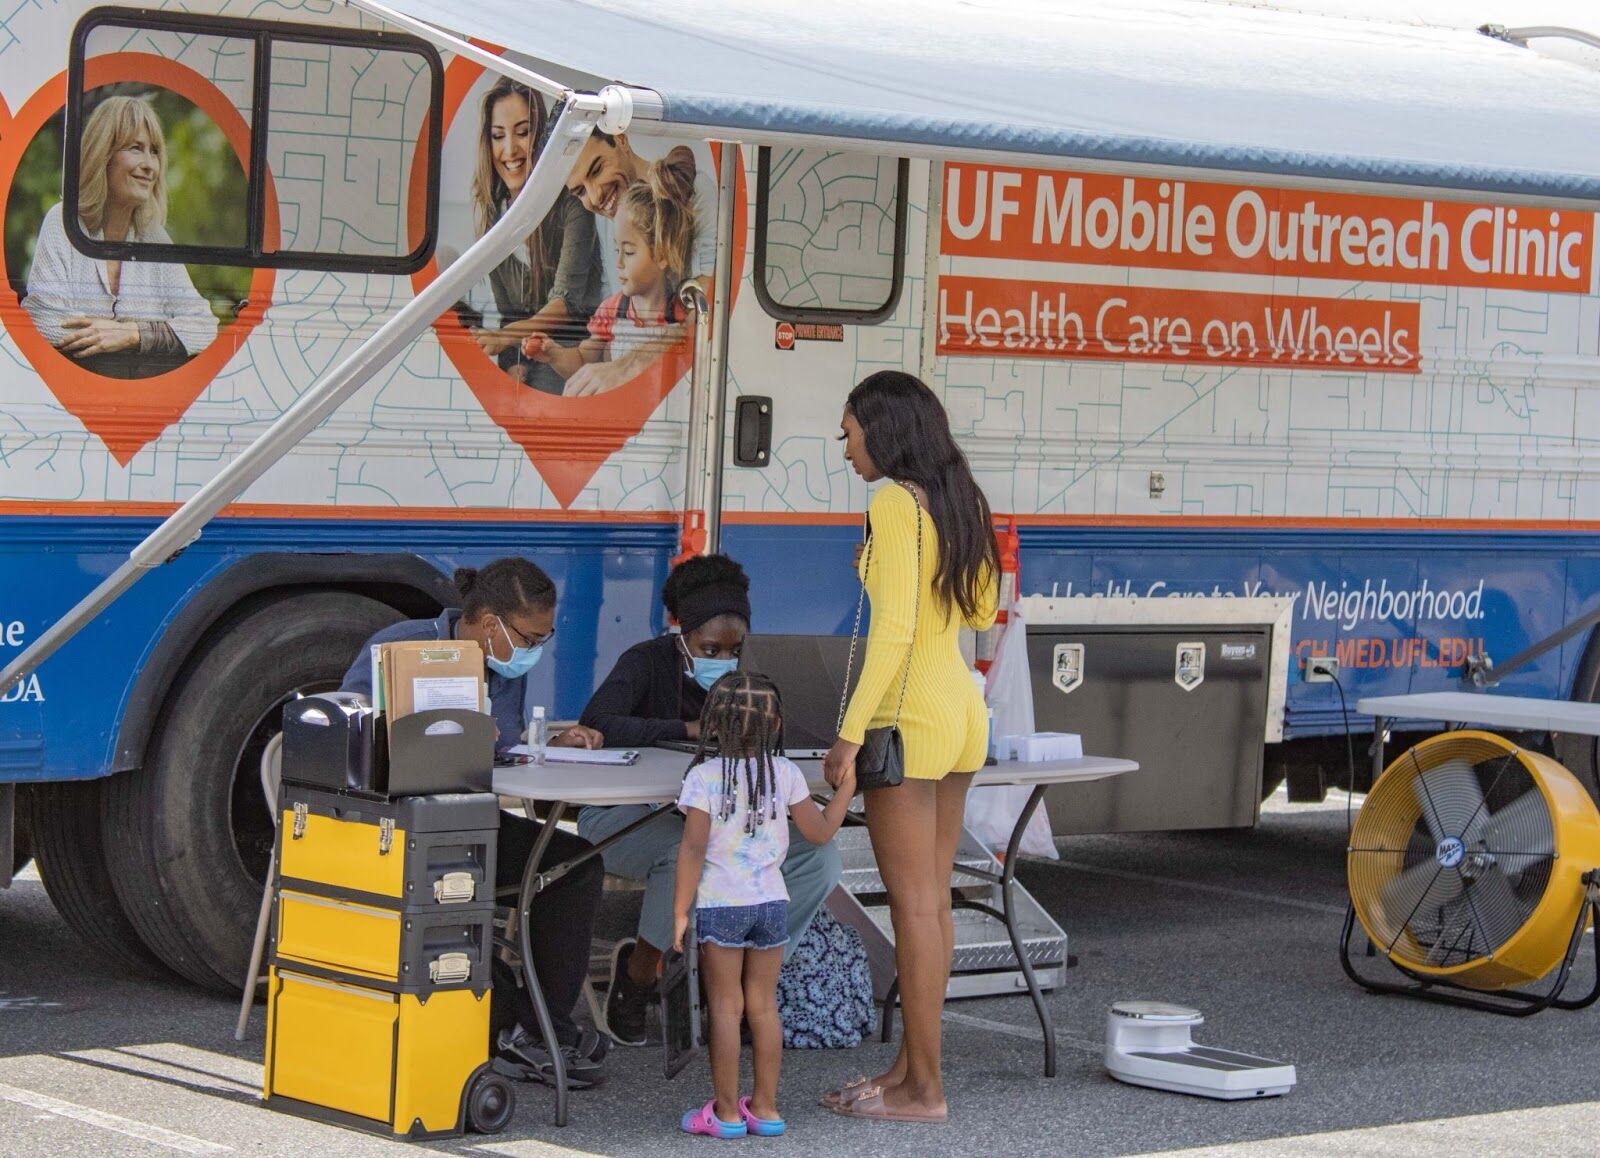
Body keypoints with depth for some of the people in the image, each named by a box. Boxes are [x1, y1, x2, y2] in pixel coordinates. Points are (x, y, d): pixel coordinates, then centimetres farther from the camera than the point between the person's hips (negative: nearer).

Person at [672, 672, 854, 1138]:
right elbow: (820, 831, 7)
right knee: (763, 1004, 11)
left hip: (720, 904, -4)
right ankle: (765, 1107, 14)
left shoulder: (705, 777, -11)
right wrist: (845, 788, 22)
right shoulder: (786, 774, 0)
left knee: (725, 1006, 2)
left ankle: (726, 1111, 4)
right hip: (771, 901, 4)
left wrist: (680, 911, -10)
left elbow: (693, 849, -15)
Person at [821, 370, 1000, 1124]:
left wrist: (852, 733, -19)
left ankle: (923, 1090, 1)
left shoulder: (895, 503, -14)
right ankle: (909, 1067, 20)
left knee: (914, 907, -3)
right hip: (963, 711, 9)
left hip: (909, 718, -9)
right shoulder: (960, 501, 10)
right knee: (932, 903, 13)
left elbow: (894, 629, -20)